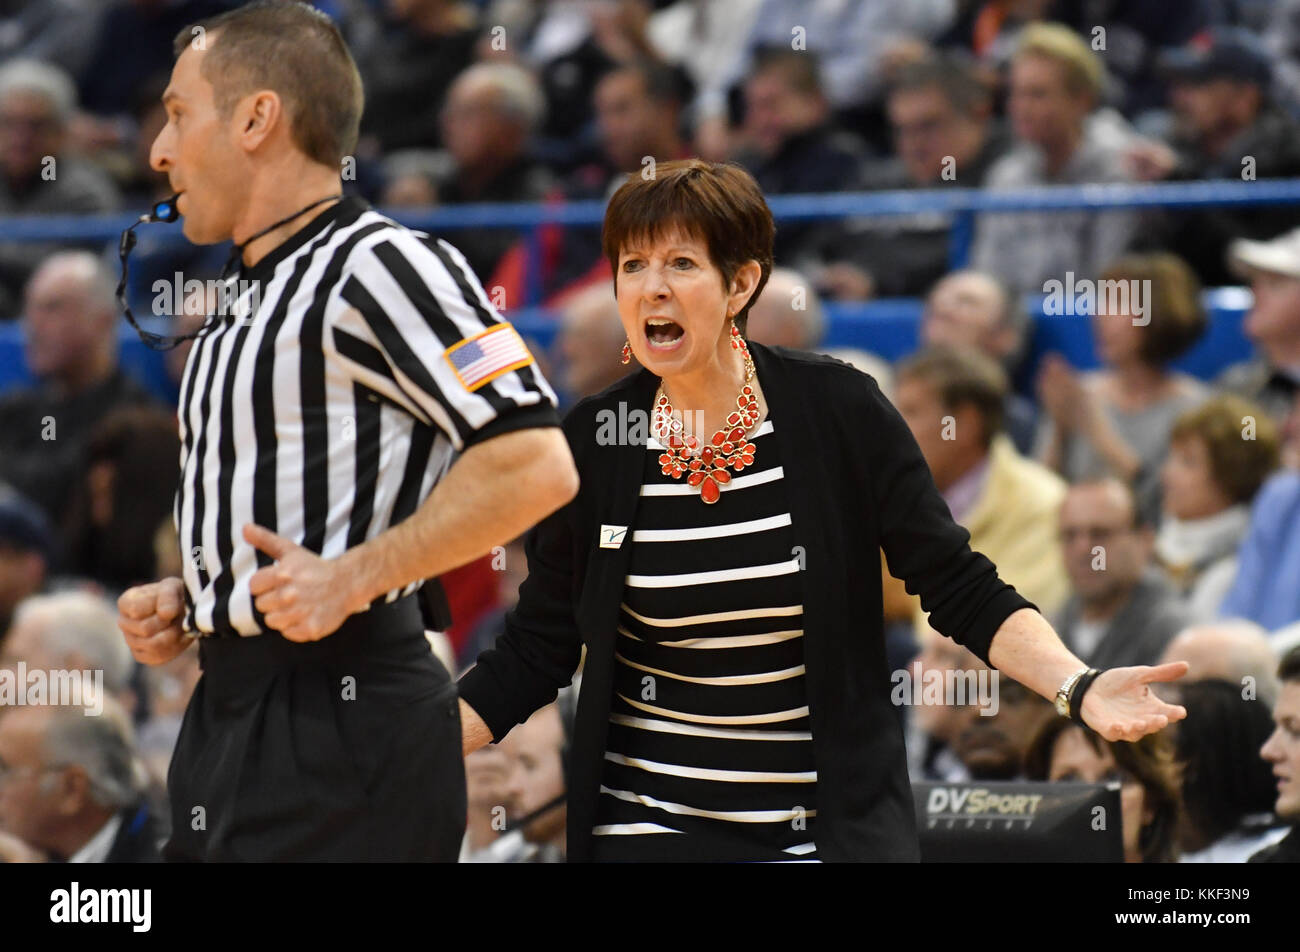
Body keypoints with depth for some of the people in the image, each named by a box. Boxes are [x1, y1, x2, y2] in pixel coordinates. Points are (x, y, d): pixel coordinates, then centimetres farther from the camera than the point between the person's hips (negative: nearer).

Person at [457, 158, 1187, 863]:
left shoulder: (839, 410, -8)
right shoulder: (592, 441, -4)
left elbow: (961, 589, -6)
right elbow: (536, 652, 3)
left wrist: (1080, 688, -20)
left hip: (833, 824, -1)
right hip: (645, 822, 1)